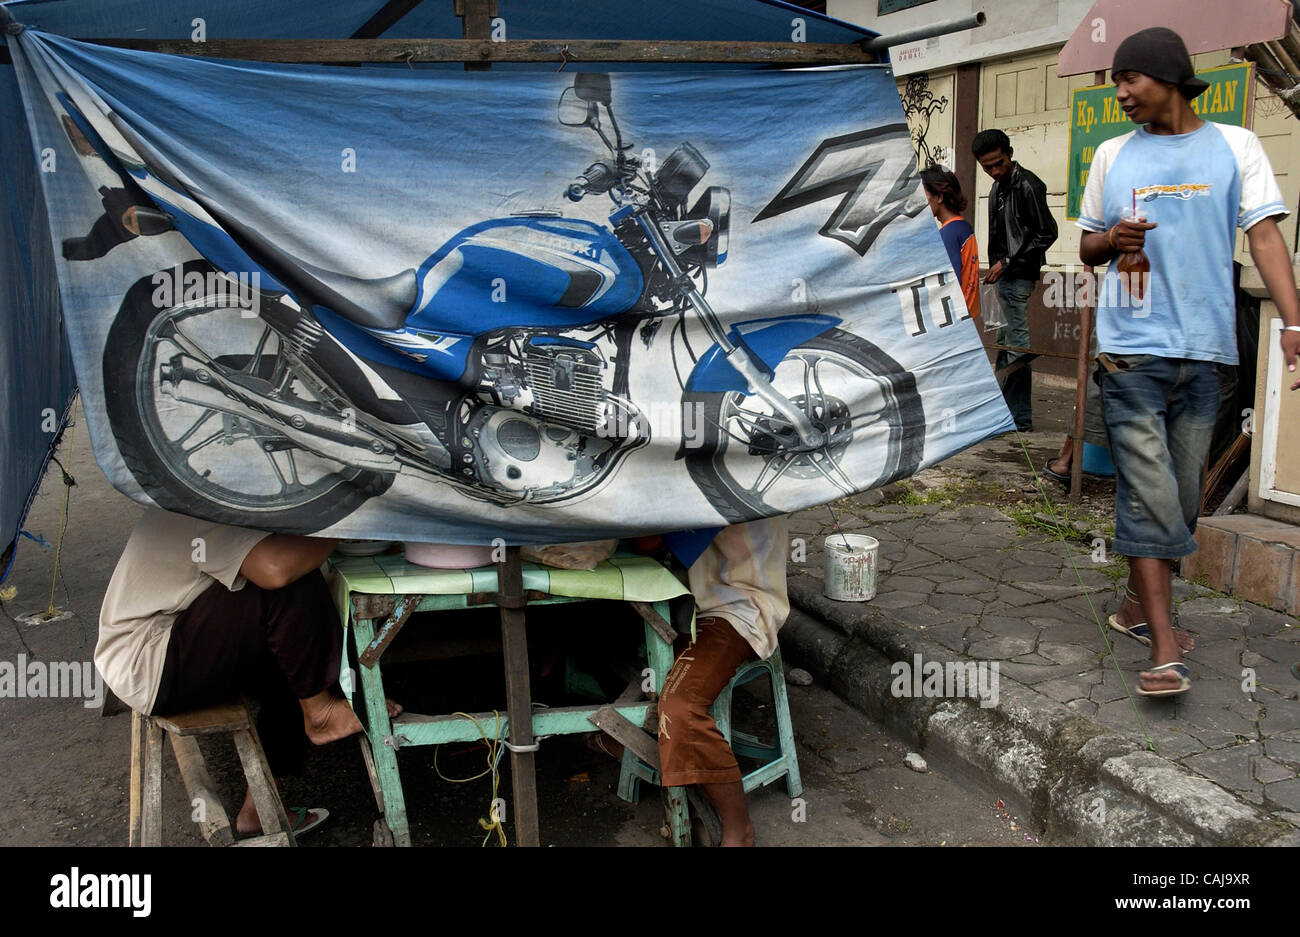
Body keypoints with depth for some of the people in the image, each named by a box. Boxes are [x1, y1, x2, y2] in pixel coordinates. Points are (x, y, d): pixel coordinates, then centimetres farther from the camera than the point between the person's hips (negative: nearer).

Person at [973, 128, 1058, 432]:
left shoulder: (1027, 185, -13)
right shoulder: (998, 187, 16)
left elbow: (1047, 233, -15)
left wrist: (1008, 262, -15)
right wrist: (995, 268, 12)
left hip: (1018, 276, -10)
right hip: (1004, 275, 10)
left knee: (1016, 343, -8)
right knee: (1005, 341, 13)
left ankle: (1020, 418, -4)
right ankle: (1005, 409, 22)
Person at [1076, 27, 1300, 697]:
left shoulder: (1235, 146, 7)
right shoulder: (1112, 155, 11)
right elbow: (1086, 249, 17)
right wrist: (1111, 239, -8)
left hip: (1205, 347, 1)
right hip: (1132, 347, -1)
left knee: (1181, 493, 9)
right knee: (1150, 495, -8)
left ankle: (1140, 603, 26)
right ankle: (1164, 647, -8)